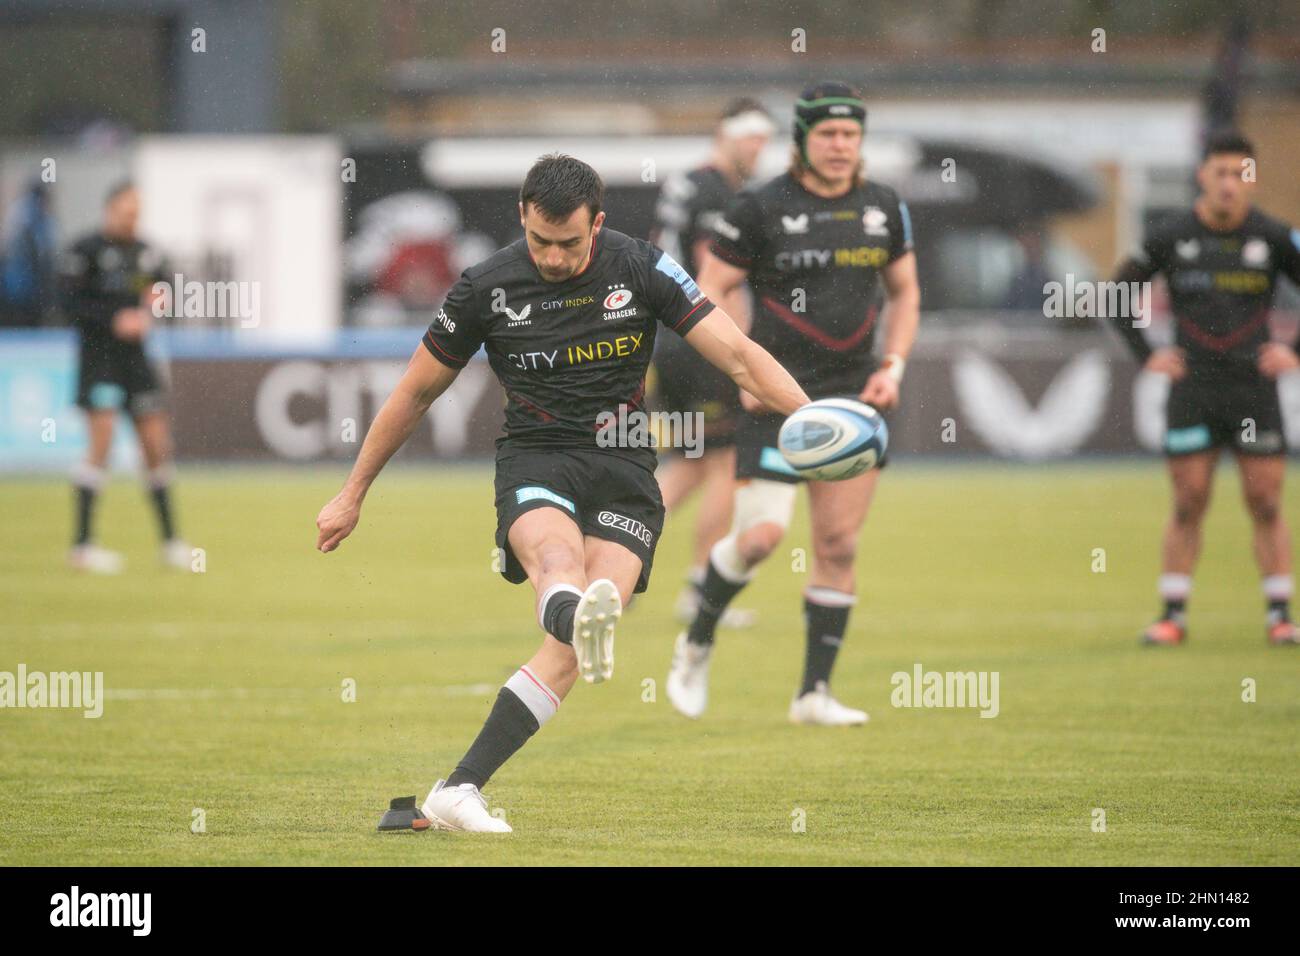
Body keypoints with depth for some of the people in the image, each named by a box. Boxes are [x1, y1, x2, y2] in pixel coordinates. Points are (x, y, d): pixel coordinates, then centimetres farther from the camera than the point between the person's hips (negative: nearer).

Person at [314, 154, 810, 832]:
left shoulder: (641, 269, -1)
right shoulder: (487, 287, 0)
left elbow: (738, 355, -4)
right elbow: (417, 391, 12)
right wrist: (352, 495, 16)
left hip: (623, 470, 1)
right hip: (535, 460, -1)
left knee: (575, 643, -19)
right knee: (558, 557, -37)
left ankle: (457, 792, -19)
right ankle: (580, 618, -74)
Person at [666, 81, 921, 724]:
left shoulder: (884, 208, 8)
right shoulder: (761, 209, -6)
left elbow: (905, 292, 20)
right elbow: (707, 295, -3)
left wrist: (893, 366, 6)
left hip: (853, 398, 4)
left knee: (839, 544, 0)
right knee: (760, 535, -14)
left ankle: (815, 692, 8)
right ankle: (696, 647, 12)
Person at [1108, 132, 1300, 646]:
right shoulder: (1172, 238, 0)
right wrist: (1145, 354, 0)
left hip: (1255, 388, 0)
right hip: (1192, 389, 0)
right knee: (1188, 505, -2)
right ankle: (1173, 614, 4)